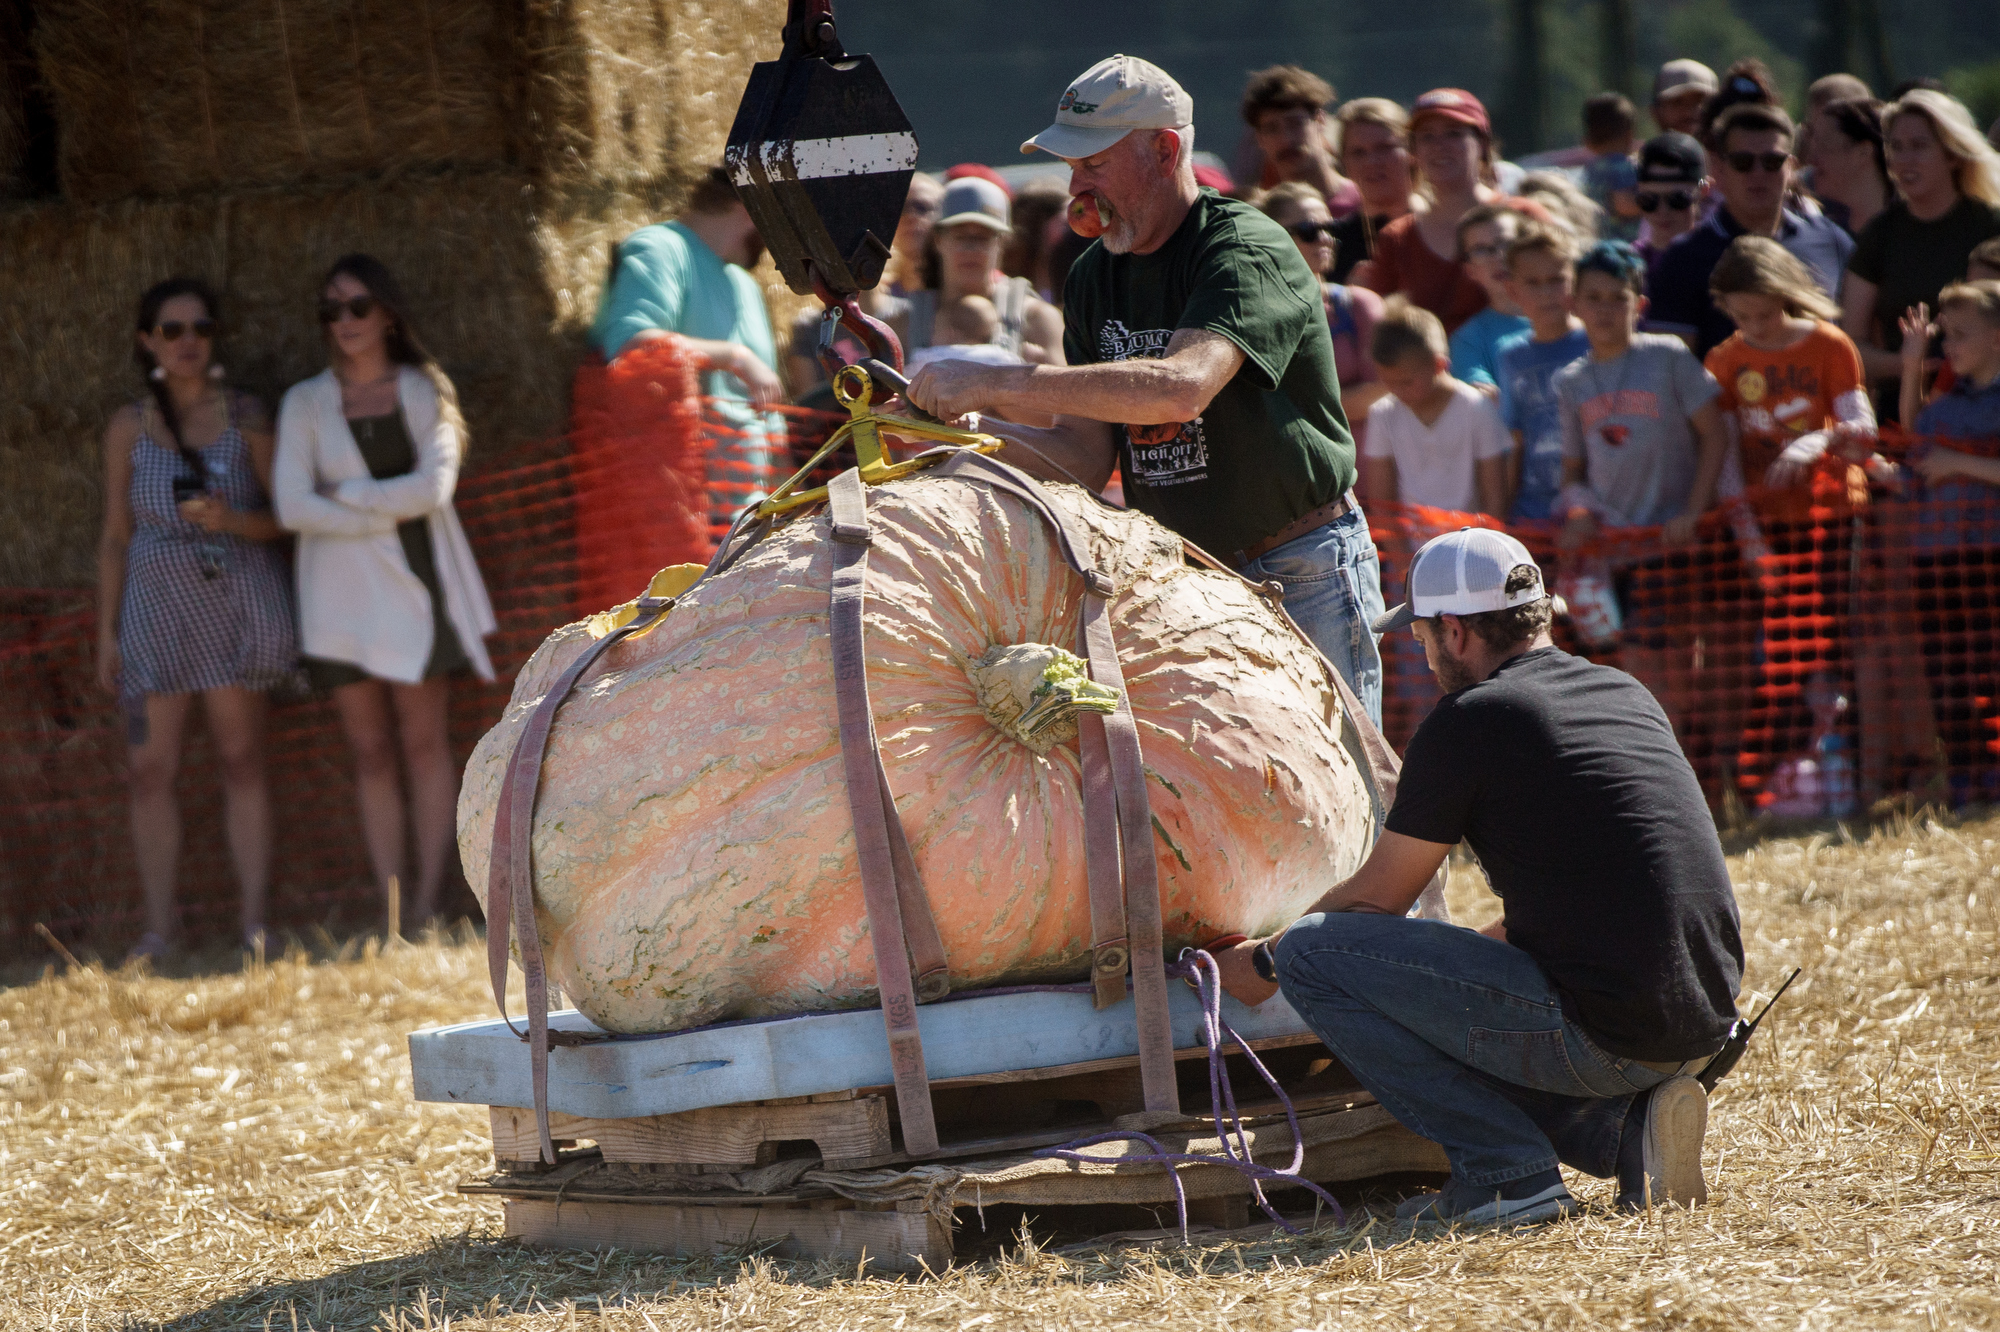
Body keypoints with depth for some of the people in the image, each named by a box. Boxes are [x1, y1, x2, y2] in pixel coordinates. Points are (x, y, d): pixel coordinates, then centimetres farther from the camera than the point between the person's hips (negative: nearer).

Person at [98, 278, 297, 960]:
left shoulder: (245, 416, 1)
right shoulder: (129, 428, 4)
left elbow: (283, 515, 3)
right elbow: (116, 536, 6)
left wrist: (232, 520, -18)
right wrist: (106, 633, 5)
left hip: (235, 602, -1)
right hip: (156, 603, 1)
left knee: (242, 758, 1)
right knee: (150, 768, -3)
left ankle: (253, 916, 6)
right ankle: (159, 923, 4)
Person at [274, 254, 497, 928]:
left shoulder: (425, 393, 6)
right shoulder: (306, 403, 6)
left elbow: (434, 487, -8)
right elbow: (292, 506, -6)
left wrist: (345, 493, -7)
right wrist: (387, 515, -8)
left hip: (415, 584, -1)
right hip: (342, 593, 1)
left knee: (423, 741, -5)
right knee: (370, 751, 1)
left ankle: (427, 903, -3)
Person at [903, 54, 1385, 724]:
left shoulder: (1248, 250, -17)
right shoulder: (1095, 277, 7)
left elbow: (1184, 385, -35)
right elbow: (1087, 455, 3)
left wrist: (997, 384, -35)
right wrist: (958, 424, -15)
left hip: (1303, 577, -7)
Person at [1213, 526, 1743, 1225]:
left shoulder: (1468, 721, -6)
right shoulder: (1626, 694, 17)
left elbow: (1375, 898, 5)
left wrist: (1264, 962, 23)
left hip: (1604, 1034, -8)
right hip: (1705, 1027, 8)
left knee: (1313, 953, -1)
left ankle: (1508, 1172, -4)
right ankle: (1623, 1126, 9)